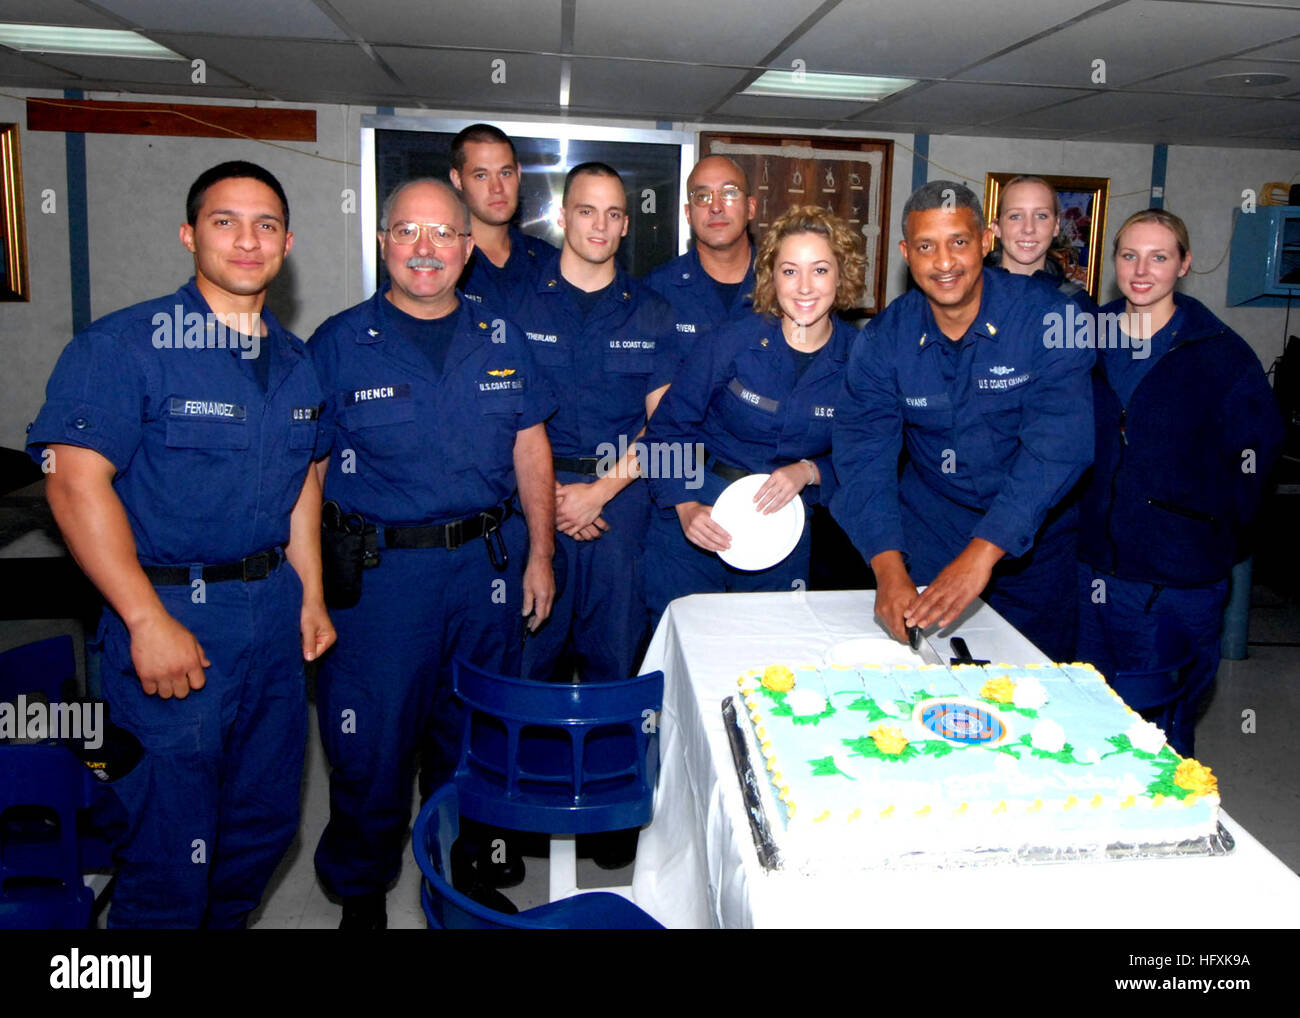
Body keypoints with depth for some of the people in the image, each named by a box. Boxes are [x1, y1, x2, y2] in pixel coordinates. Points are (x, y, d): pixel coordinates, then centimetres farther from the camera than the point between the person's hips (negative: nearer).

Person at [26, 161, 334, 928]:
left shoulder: (297, 361, 10)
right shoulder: (124, 346, -10)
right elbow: (76, 481, -17)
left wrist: (312, 596, 12)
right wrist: (148, 621, -21)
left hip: (274, 612, 6)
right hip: (173, 612, -6)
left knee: (267, 822, 17)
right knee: (172, 844, 4)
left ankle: (225, 923, 41)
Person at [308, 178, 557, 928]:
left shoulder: (500, 340, 7)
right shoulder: (339, 344, -3)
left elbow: (530, 448, 10)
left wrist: (540, 552, 6)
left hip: (488, 563, 3)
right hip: (379, 571, -3)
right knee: (372, 740, 5)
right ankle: (363, 889, 28)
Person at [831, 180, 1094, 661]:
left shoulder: (1047, 319, -17)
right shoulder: (883, 340, -9)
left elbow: (1057, 446, -26)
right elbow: (864, 456, -15)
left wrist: (982, 552, -37)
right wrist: (889, 568, -30)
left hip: (1033, 537, -1)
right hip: (929, 530, 2)